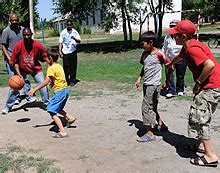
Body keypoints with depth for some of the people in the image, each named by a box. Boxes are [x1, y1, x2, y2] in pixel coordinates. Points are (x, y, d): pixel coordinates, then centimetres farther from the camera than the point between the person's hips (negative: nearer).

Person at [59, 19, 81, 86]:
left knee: (73, 67, 4)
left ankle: (72, 81, 14)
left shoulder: (75, 32, 2)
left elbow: (79, 41, -3)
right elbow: (60, 42, 4)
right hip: (65, 52, 0)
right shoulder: (63, 32, 2)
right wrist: (60, 51, -3)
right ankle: (66, 80, 14)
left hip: (73, 52, 1)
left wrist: (75, 39, -24)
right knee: (65, 67, 1)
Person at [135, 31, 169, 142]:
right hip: (146, 84, 8)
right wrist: (139, 78, 9)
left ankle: (149, 134, -2)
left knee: (146, 107, -9)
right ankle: (161, 125, 37)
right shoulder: (145, 54, 7)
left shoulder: (159, 54, -15)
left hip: (153, 85, -8)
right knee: (152, 107, 19)